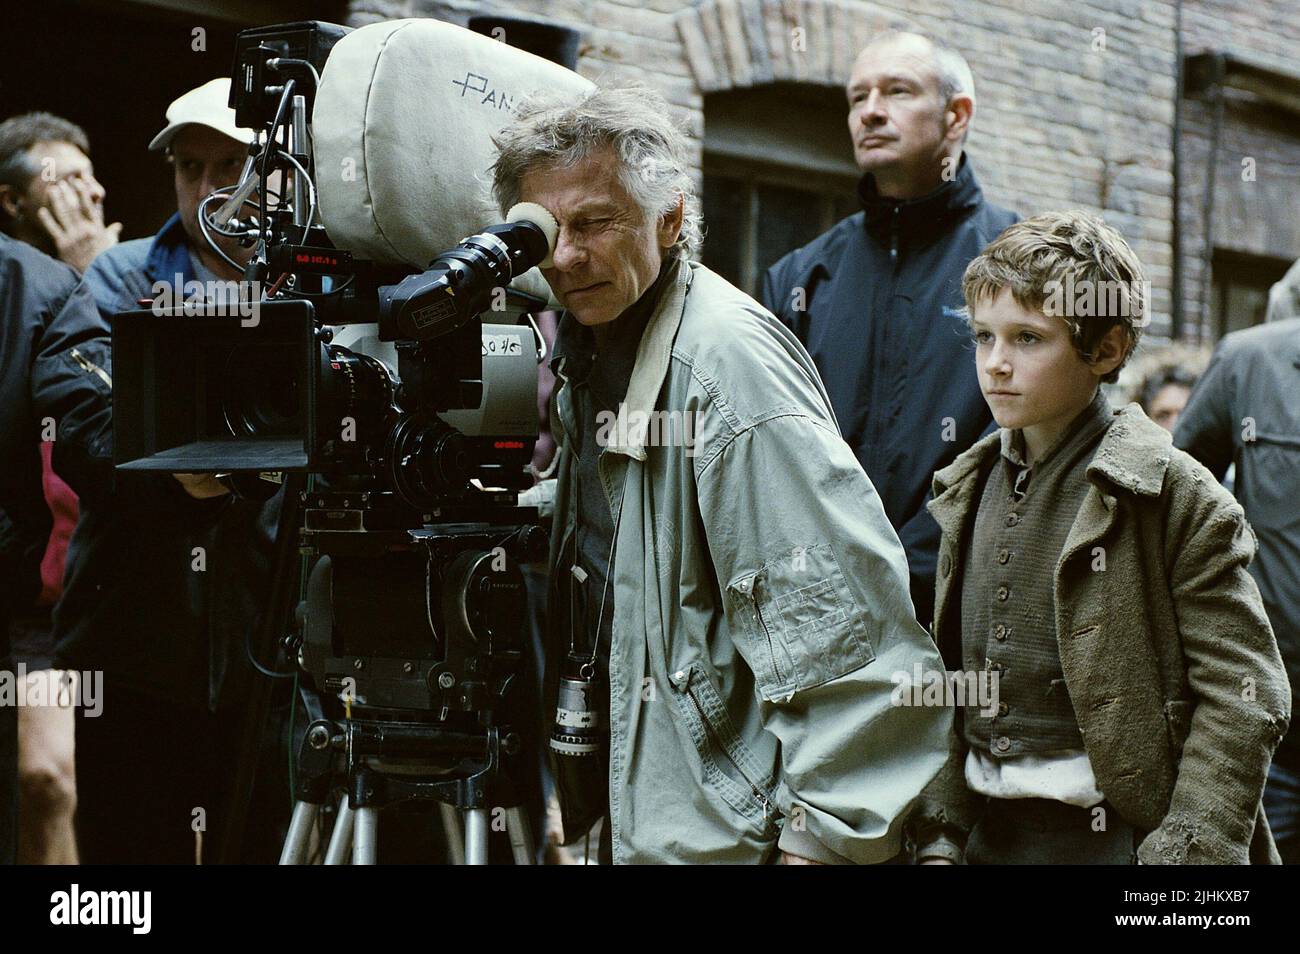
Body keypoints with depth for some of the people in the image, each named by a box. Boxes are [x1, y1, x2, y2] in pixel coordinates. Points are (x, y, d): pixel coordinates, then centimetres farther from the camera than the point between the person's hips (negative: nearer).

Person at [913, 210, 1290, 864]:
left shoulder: (1173, 491, -10)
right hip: (988, 832, 5)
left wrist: (1186, 853, -18)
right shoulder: (972, 489, 8)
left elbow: (1243, 695, -13)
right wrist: (936, 837, 4)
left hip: (1112, 833, -5)